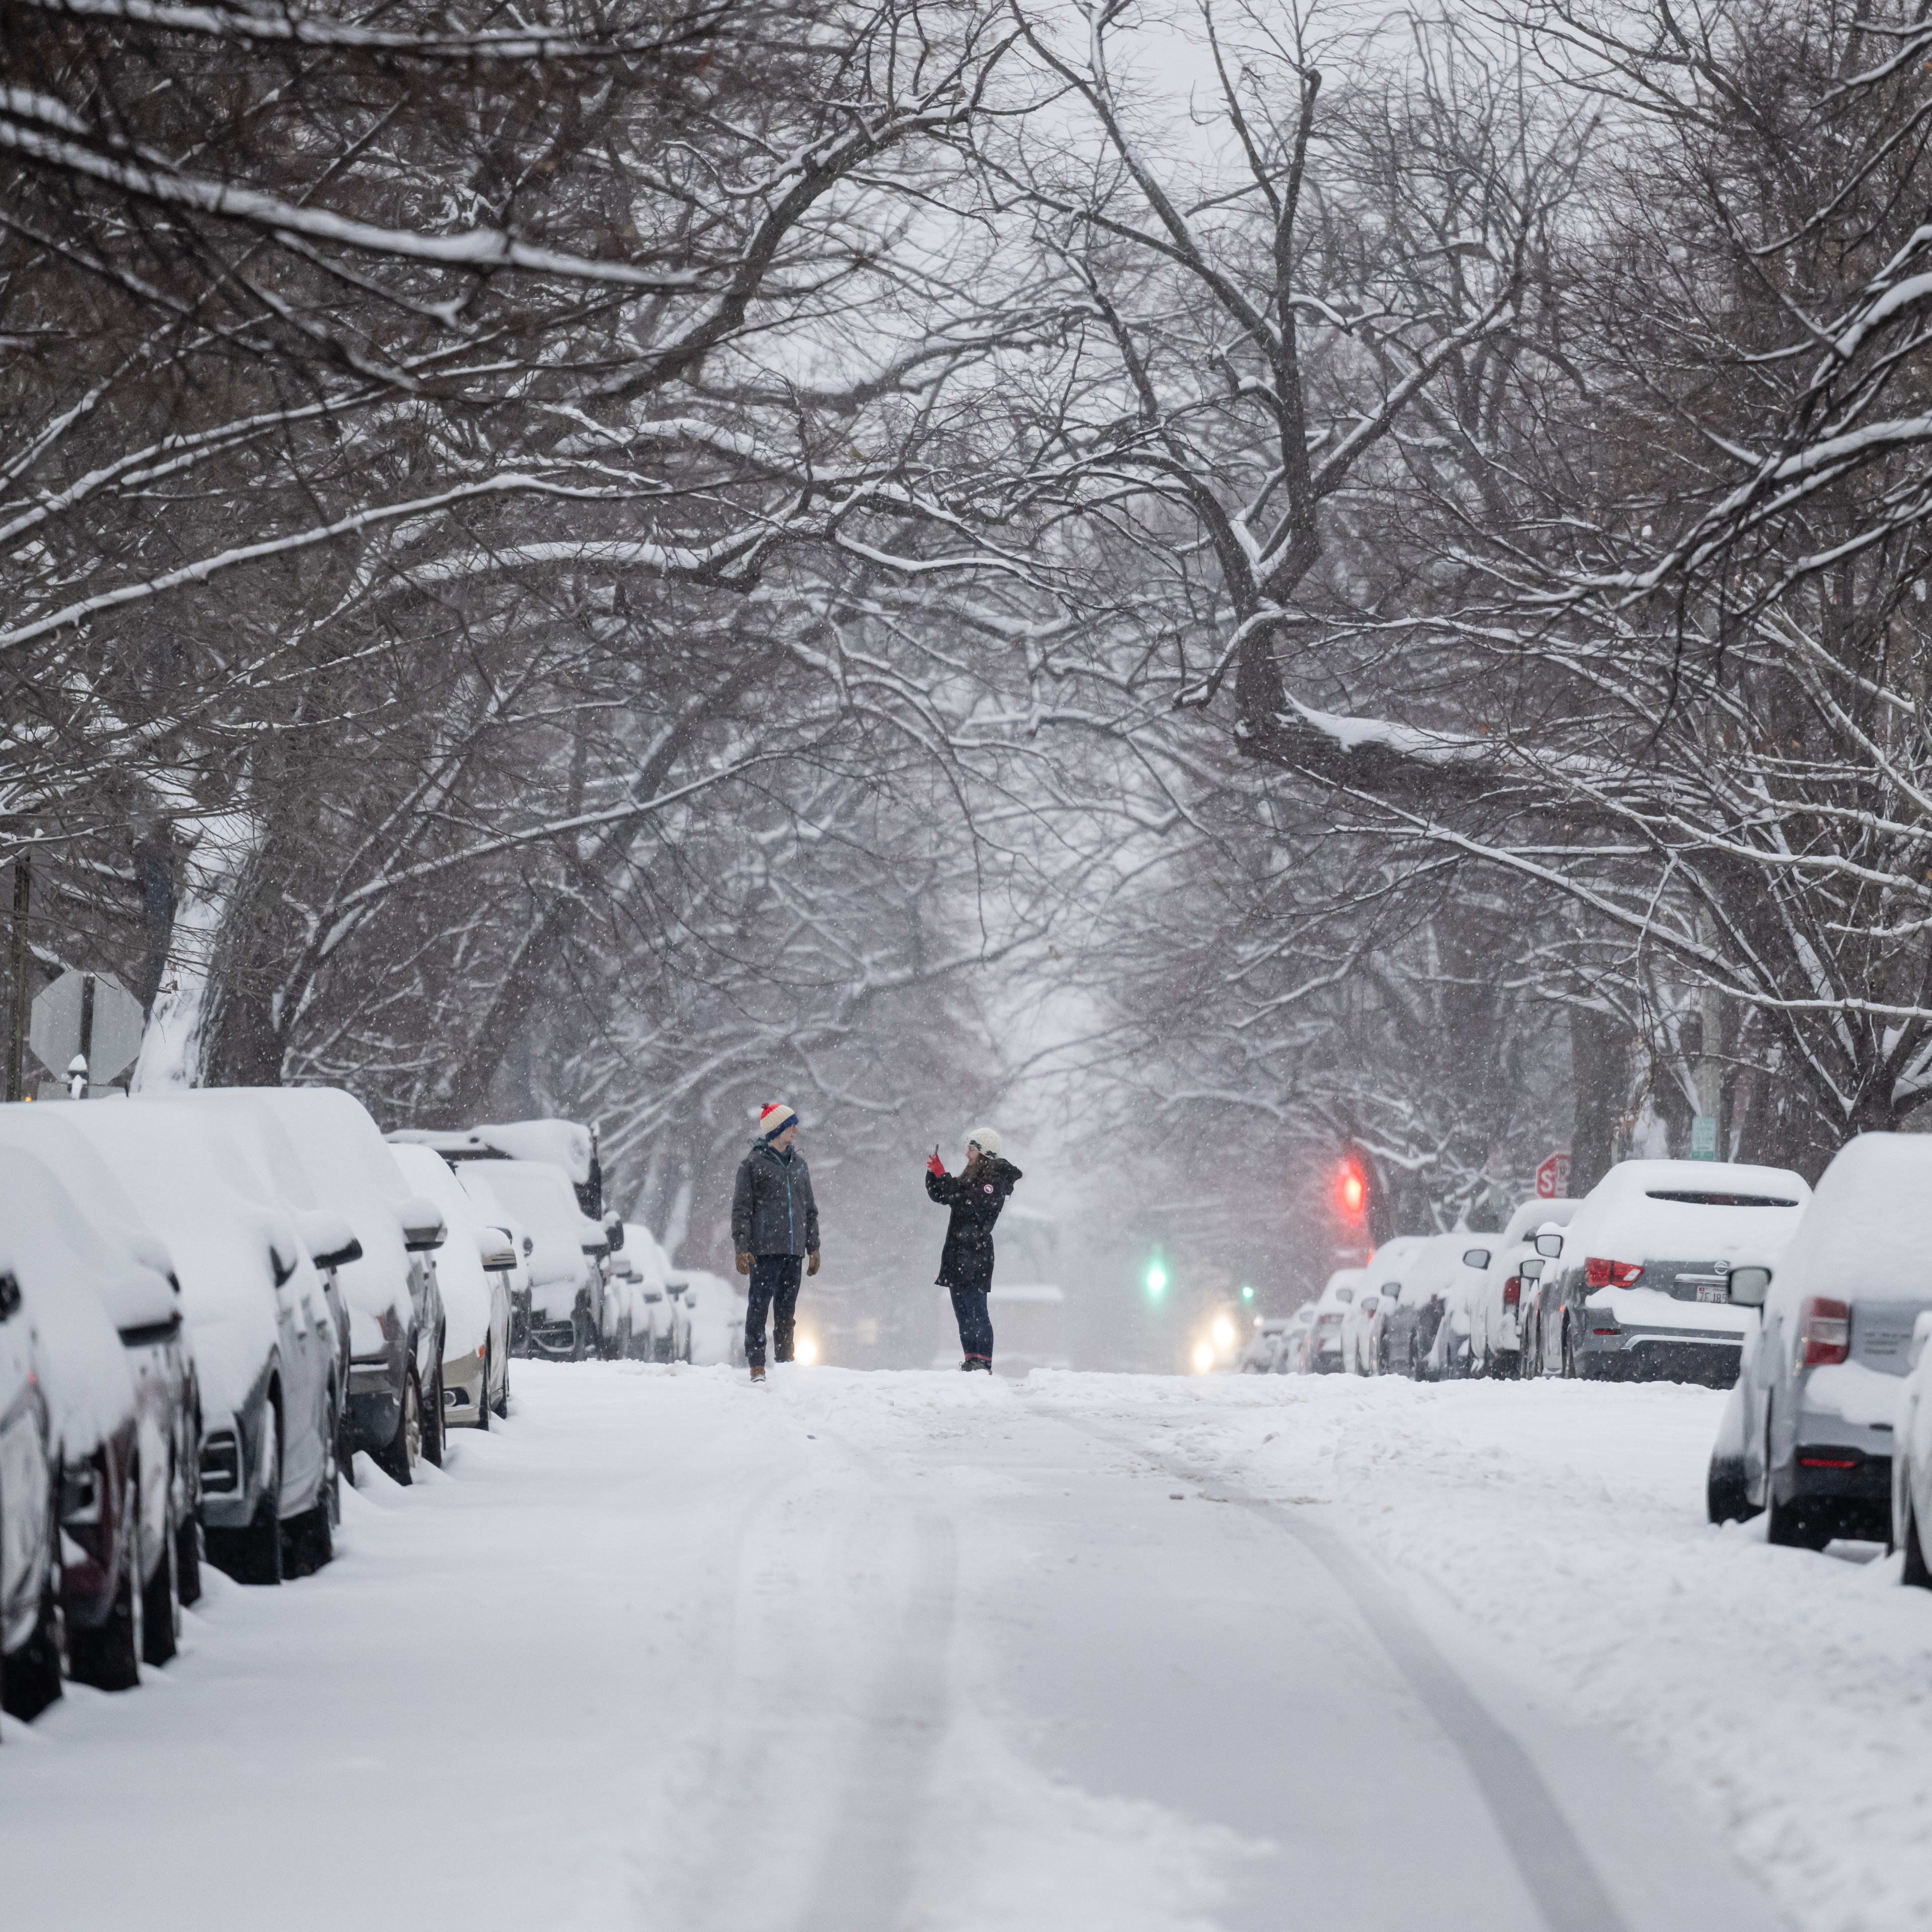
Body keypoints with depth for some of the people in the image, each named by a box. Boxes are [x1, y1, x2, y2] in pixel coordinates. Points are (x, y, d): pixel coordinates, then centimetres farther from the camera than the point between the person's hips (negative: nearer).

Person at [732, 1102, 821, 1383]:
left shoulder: (799, 1164, 16)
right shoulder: (754, 1164, -2)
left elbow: (810, 1209, 21)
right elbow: (741, 1209, -5)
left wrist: (814, 1248, 16)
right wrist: (742, 1248, -12)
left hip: (793, 1252, 6)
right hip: (765, 1251, -6)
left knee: (787, 1312, 10)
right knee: (759, 1308, -7)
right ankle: (757, 1368, -7)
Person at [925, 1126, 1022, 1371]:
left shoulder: (996, 1181, -10)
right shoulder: (970, 1177, 16)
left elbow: (970, 1206, -22)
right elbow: (940, 1196, 21)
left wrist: (944, 1178, -21)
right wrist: (933, 1175, 3)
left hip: (976, 1252, -9)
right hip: (957, 1251, 9)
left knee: (977, 1311, -13)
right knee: (962, 1312, 10)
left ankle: (983, 1363, -15)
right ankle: (972, 1360, 13)